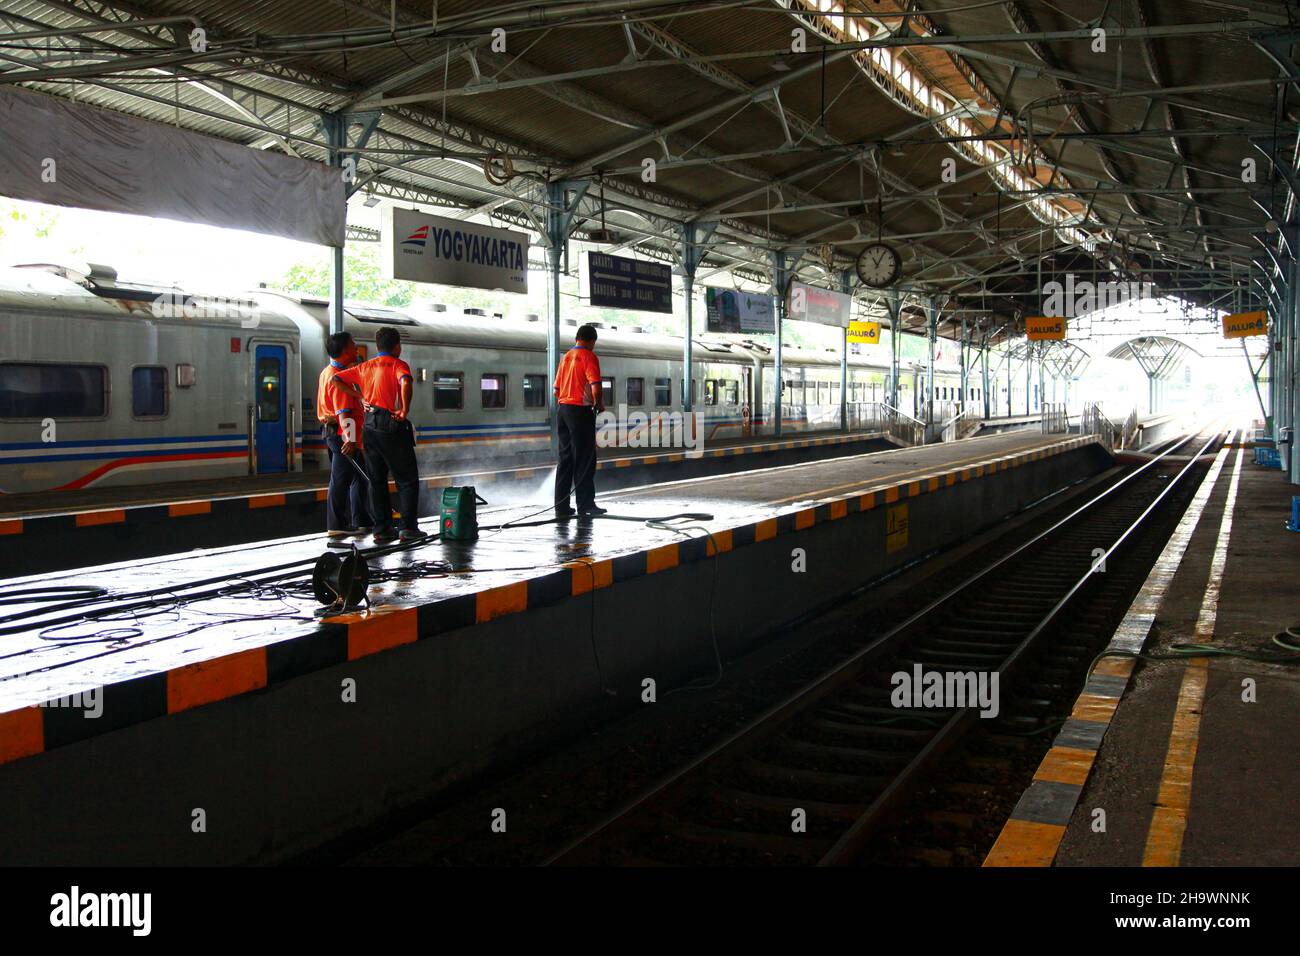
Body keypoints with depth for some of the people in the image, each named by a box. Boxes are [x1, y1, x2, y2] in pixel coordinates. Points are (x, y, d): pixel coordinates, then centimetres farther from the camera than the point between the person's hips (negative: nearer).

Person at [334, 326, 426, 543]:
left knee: (377, 480, 10)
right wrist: (405, 410, -19)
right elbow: (405, 382, -27)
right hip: (391, 425, -6)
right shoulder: (398, 365, -4)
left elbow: (337, 378, 10)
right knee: (407, 479, 3)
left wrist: (360, 397, 10)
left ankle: (381, 530, 8)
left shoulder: (365, 367, 12)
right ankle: (408, 527, -3)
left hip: (369, 425, 6)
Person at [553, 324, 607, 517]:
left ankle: (561, 505, 9)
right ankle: (585, 504, -1)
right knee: (584, 459, -2)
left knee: (565, 458, 9)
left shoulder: (566, 357, 14)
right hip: (581, 410, -7)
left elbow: (557, 390, 16)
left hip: (562, 408, 7)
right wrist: (600, 405, -3)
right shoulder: (589, 356, -8)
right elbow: (595, 387, -19)